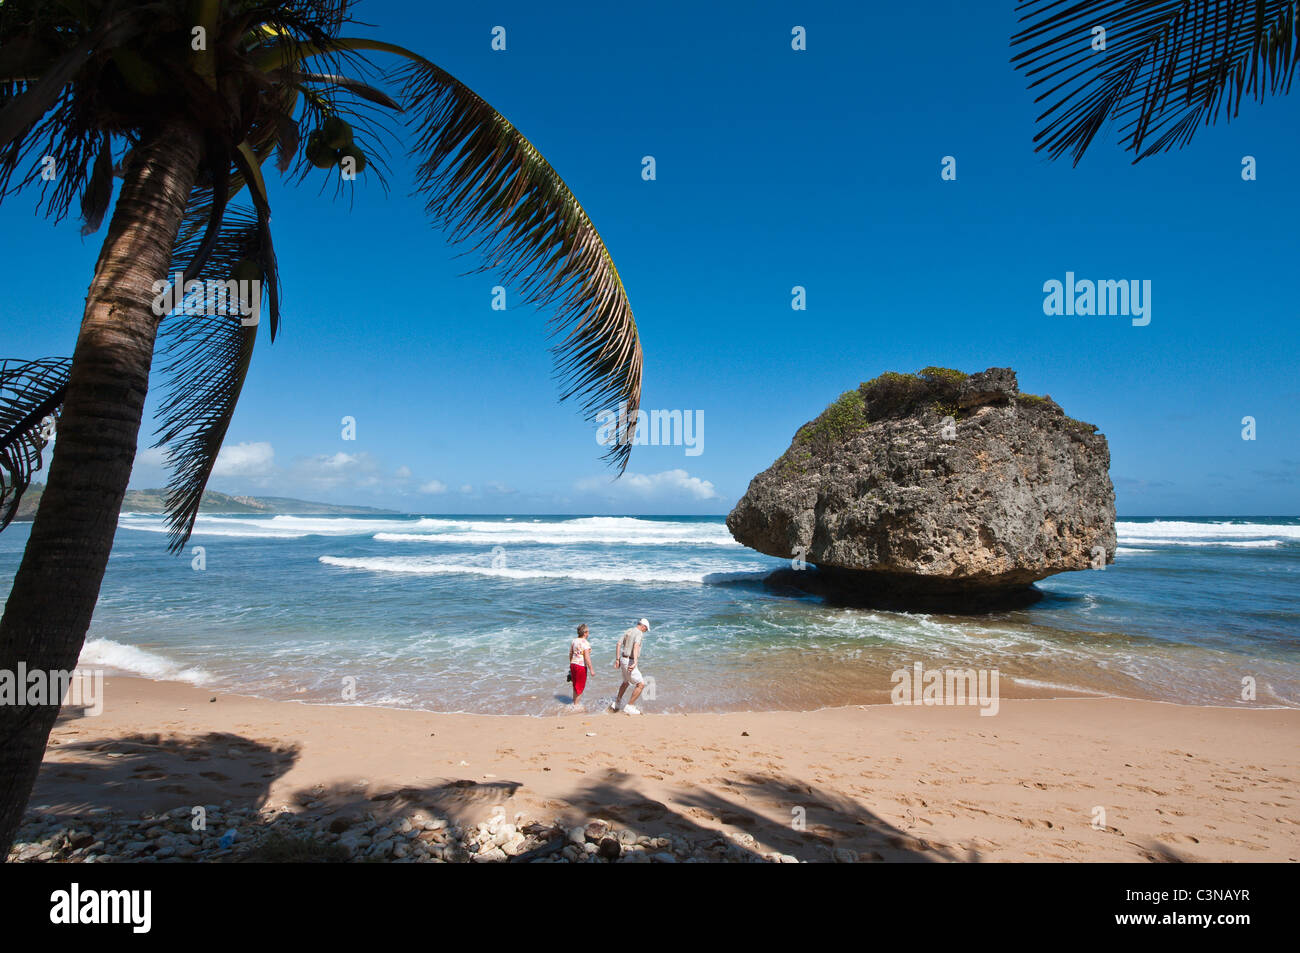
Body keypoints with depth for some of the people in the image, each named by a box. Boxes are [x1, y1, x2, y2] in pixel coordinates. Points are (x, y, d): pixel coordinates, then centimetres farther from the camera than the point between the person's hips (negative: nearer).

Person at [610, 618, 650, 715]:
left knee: (626, 682, 30)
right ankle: (630, 706, -1)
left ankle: (616, 703, 39)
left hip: (623, 659, 9)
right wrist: (635, 662, -39)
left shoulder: (628, 631, 12)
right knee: (641, 684, -4)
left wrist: (617, 659, 8)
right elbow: (636, 646, -31)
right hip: (630, 662, -9)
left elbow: (619, 644, 8)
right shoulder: (639, 633, -14)